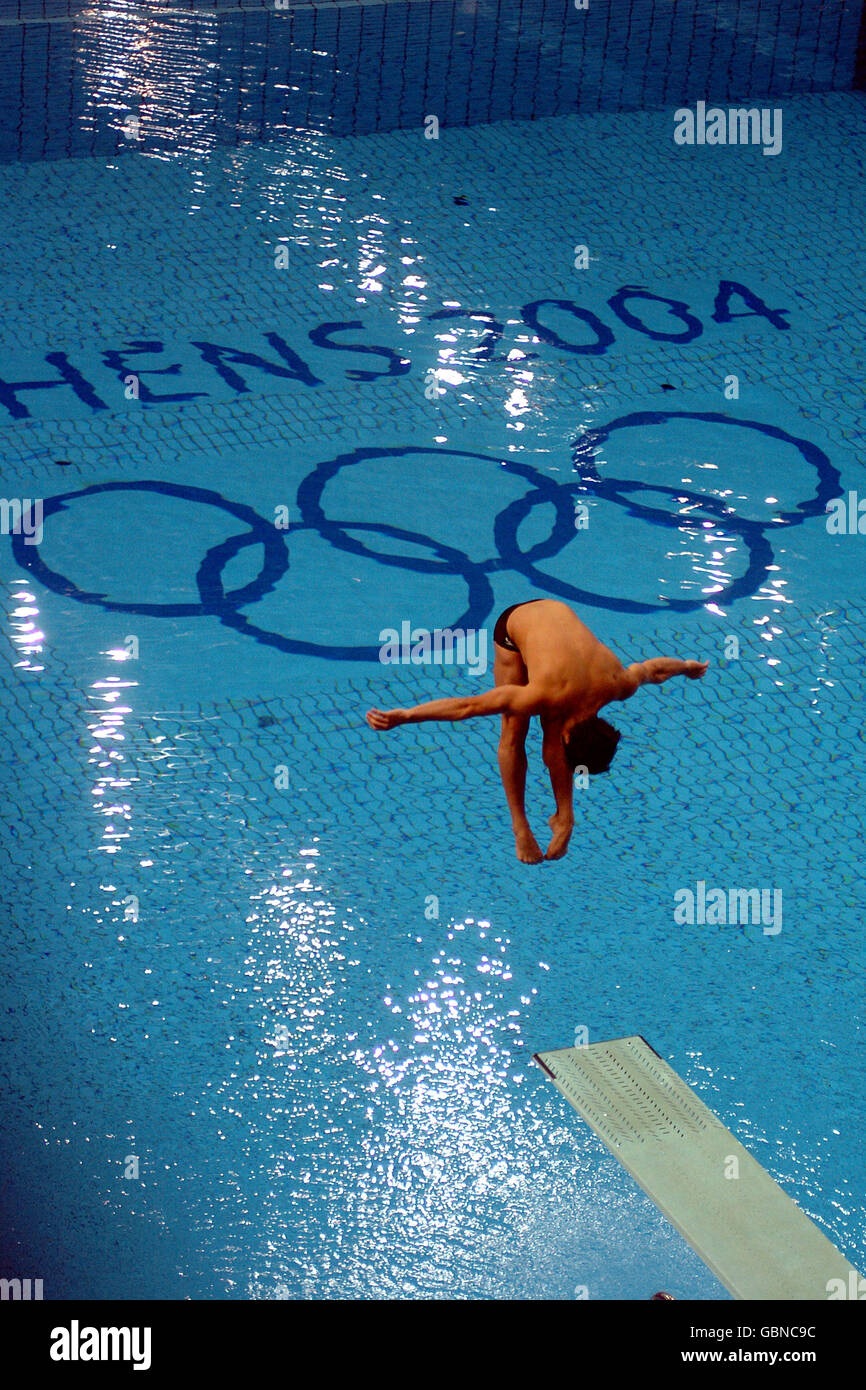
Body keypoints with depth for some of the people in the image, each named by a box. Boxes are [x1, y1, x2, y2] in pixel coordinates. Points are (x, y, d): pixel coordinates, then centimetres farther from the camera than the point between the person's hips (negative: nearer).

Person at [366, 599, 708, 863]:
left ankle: (564, 817, 10)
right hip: (515, 622, -3)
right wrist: (403, 717, -38)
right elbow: (467, 706, -38)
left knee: (554, 740, -3)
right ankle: (519, 825, 5)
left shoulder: (618, 685, -28)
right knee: (513, 735, -5)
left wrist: (688, 667, 17)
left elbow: (653, 669, -5)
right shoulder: (546, 697, -40)